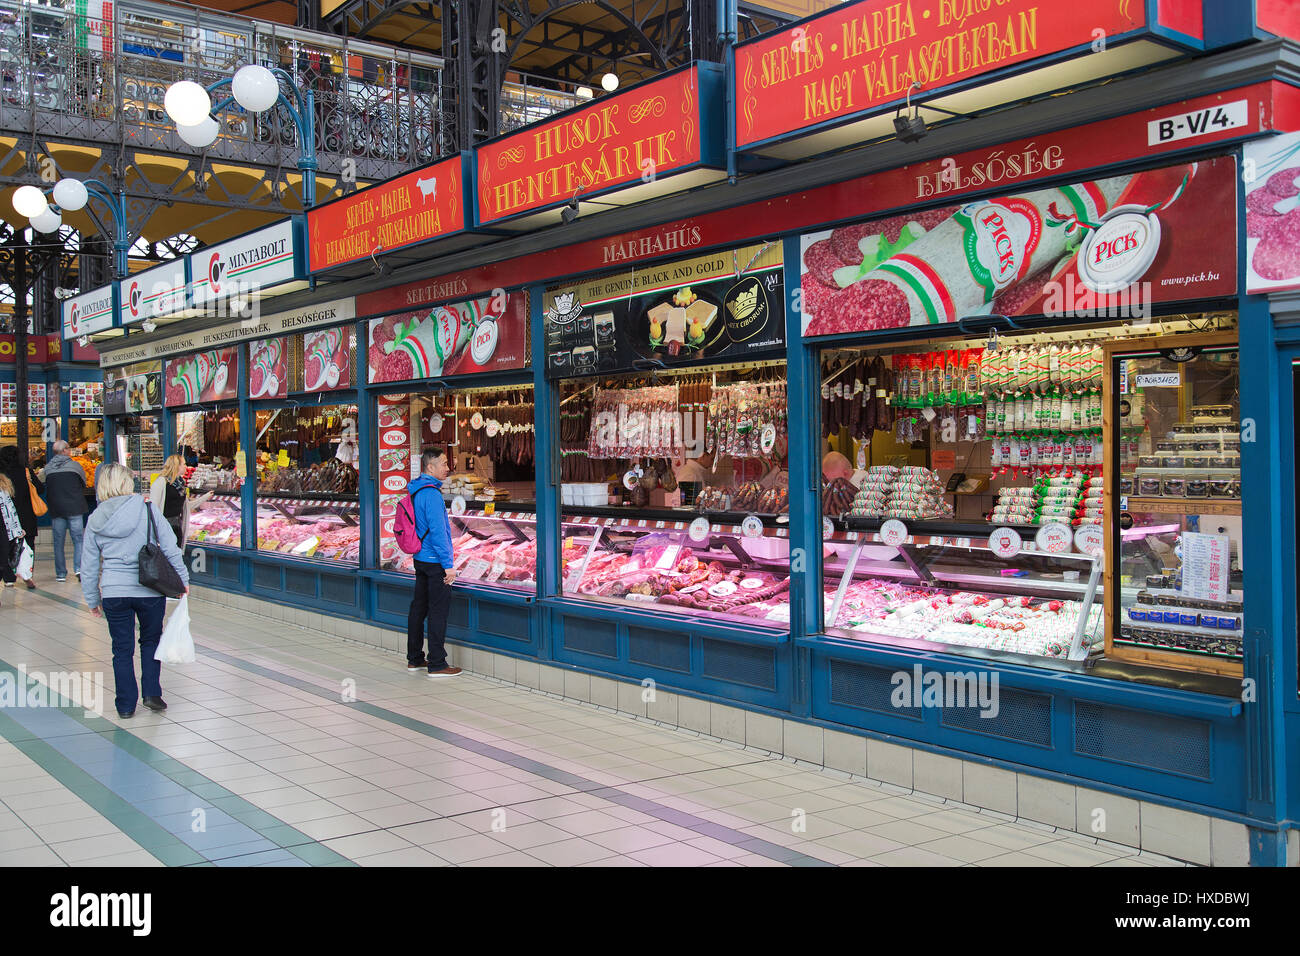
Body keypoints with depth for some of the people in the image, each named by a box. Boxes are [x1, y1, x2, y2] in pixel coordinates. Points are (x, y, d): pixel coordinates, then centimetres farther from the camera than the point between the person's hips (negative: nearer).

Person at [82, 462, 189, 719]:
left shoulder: (95, 519, 3)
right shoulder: (147, 509, -6)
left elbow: (89, 565, 9)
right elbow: (170, 548, -5)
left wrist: (93, 599, 17)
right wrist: (182, 579, 4)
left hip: (113, 592, 2)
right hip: (150, 589, -1)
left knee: (122, 649, 11)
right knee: (151, 640, 19)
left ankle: (126, 704, 16)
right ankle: (152, 693, 13)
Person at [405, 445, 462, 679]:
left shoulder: (416, 491, 12)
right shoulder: (431, 493, -19)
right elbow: (437, 531, -22)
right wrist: (448, 565, -19)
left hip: (421, 559, 10)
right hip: (434, 562, -10)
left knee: (419, 607, 14)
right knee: (438, 611, -5)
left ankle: (415, 659, 23)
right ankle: (437, 665, -2)